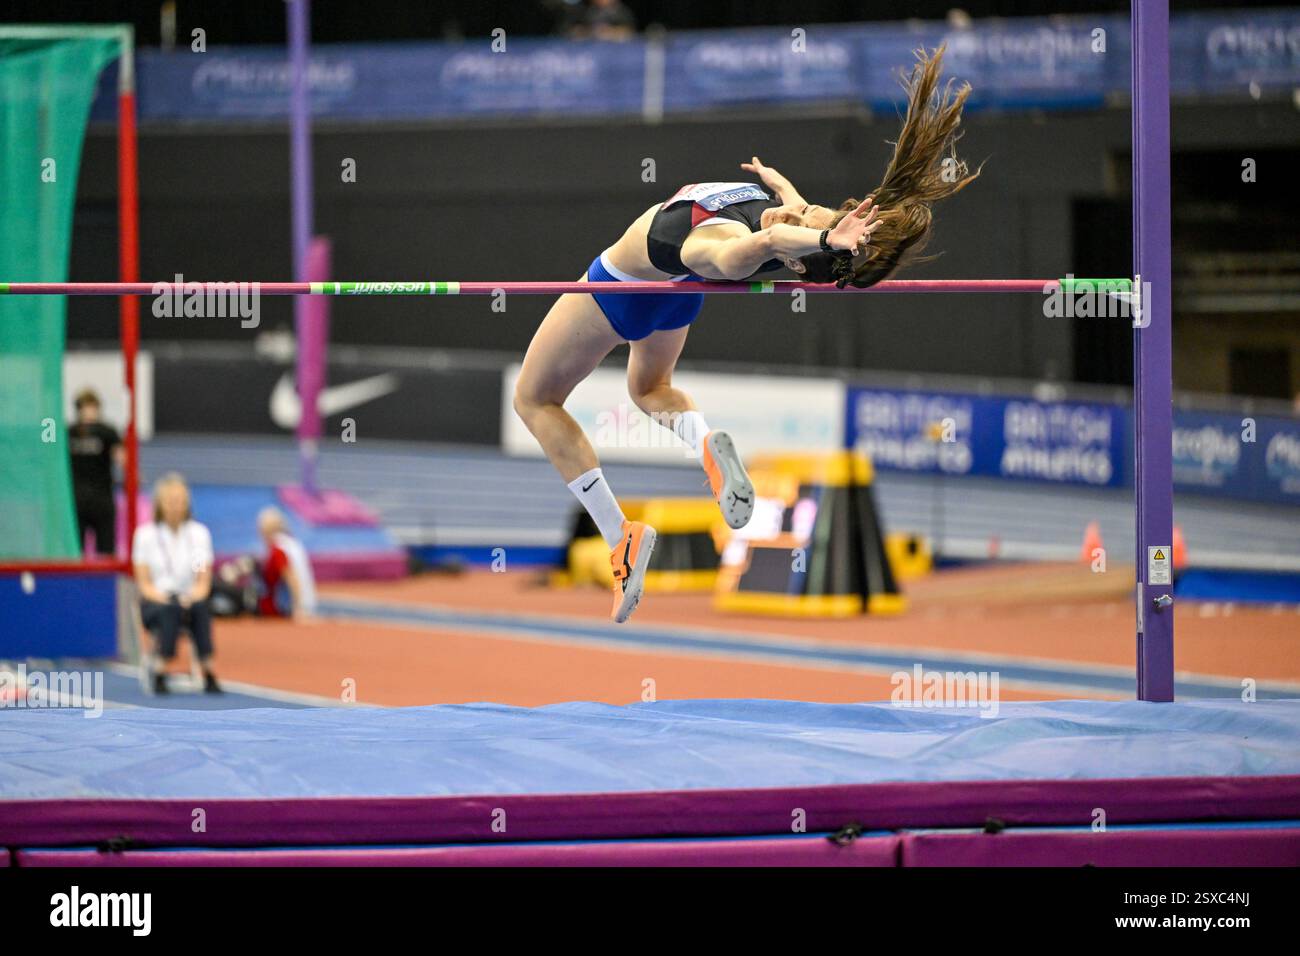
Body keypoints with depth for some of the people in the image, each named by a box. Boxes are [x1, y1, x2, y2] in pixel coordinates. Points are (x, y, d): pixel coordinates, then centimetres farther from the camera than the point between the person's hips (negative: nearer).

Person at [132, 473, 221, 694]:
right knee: (170, 610, -38)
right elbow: (145, 584, 0)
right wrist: (162, 597, -19)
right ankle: (161, 673, -38)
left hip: (190, 599, 2)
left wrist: (192, 597, -17)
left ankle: (208, 673, -41)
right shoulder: (146, 534, 2)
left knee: (200, 608, -35)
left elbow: (204, 582, 4)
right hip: (154, 603, -2)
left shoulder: (199, 533, 7)